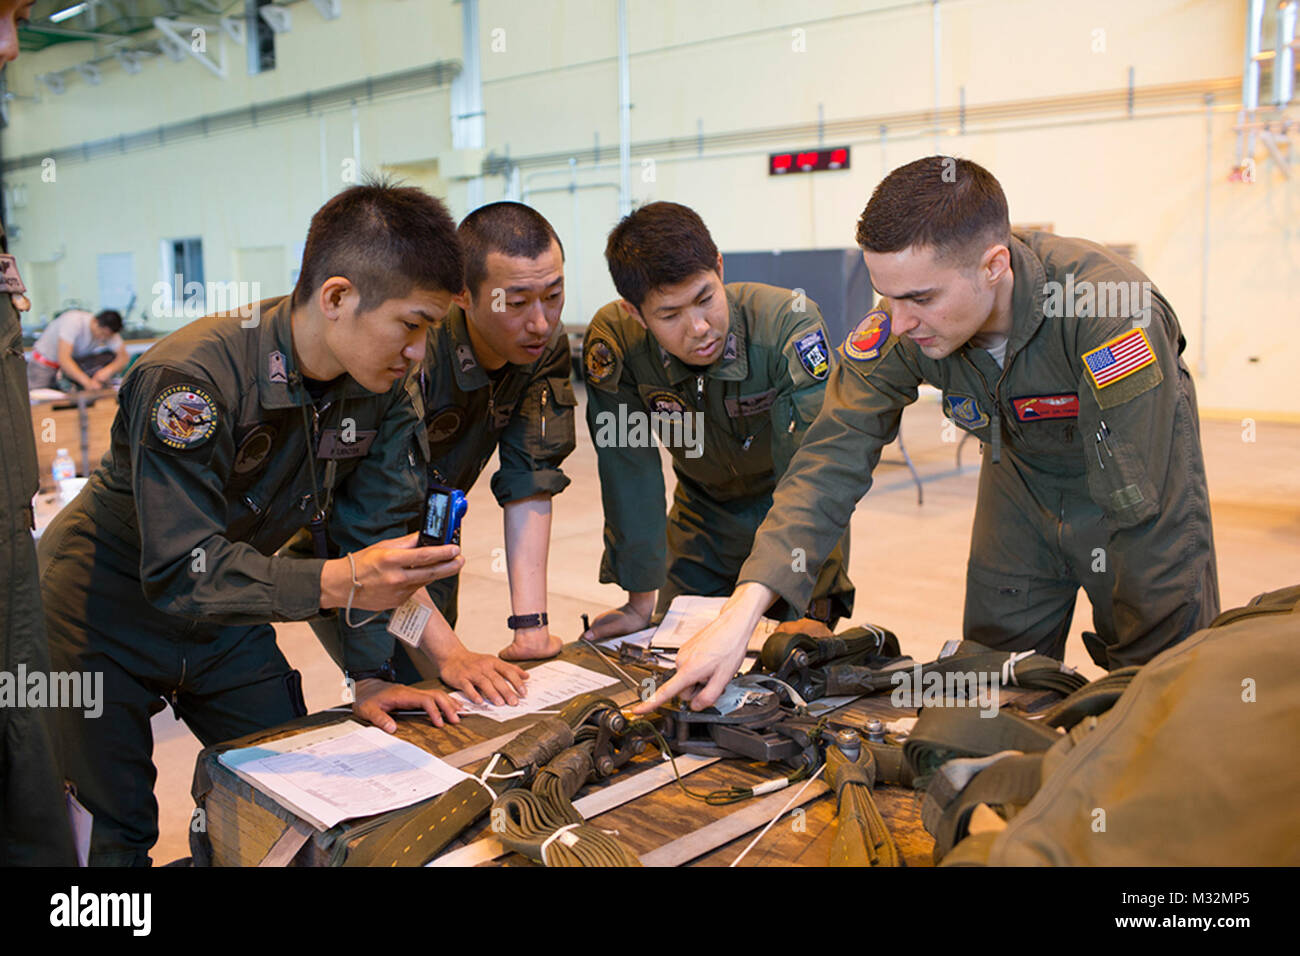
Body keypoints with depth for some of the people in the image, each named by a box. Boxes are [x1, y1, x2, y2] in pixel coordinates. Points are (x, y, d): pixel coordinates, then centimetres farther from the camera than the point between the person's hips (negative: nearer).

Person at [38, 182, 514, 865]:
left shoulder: (383, 388, -13)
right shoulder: (190, 379, -33)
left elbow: (370, 532, -7)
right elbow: (180, 572, -35)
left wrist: (370, 675, -11)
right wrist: (337, 582, -48)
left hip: (228, 617, 6)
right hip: (107, 613, -5)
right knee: (119, 834, 2)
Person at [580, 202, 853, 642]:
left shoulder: (789, 323, -33)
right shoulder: (613, 343, -25)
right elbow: (629, 473, -21)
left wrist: (792, 610, -41)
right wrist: (641, 601, -21)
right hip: (703, 515, 3)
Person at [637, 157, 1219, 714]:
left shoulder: (1112, 311, -38)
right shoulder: (899, 330, -26)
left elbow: (1145, 511, -34)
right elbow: (834, 459, -26)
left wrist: (1146, 659, -29)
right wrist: (743, 610, -37)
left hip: (1138, 481, -3)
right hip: (1024, 476, 3)